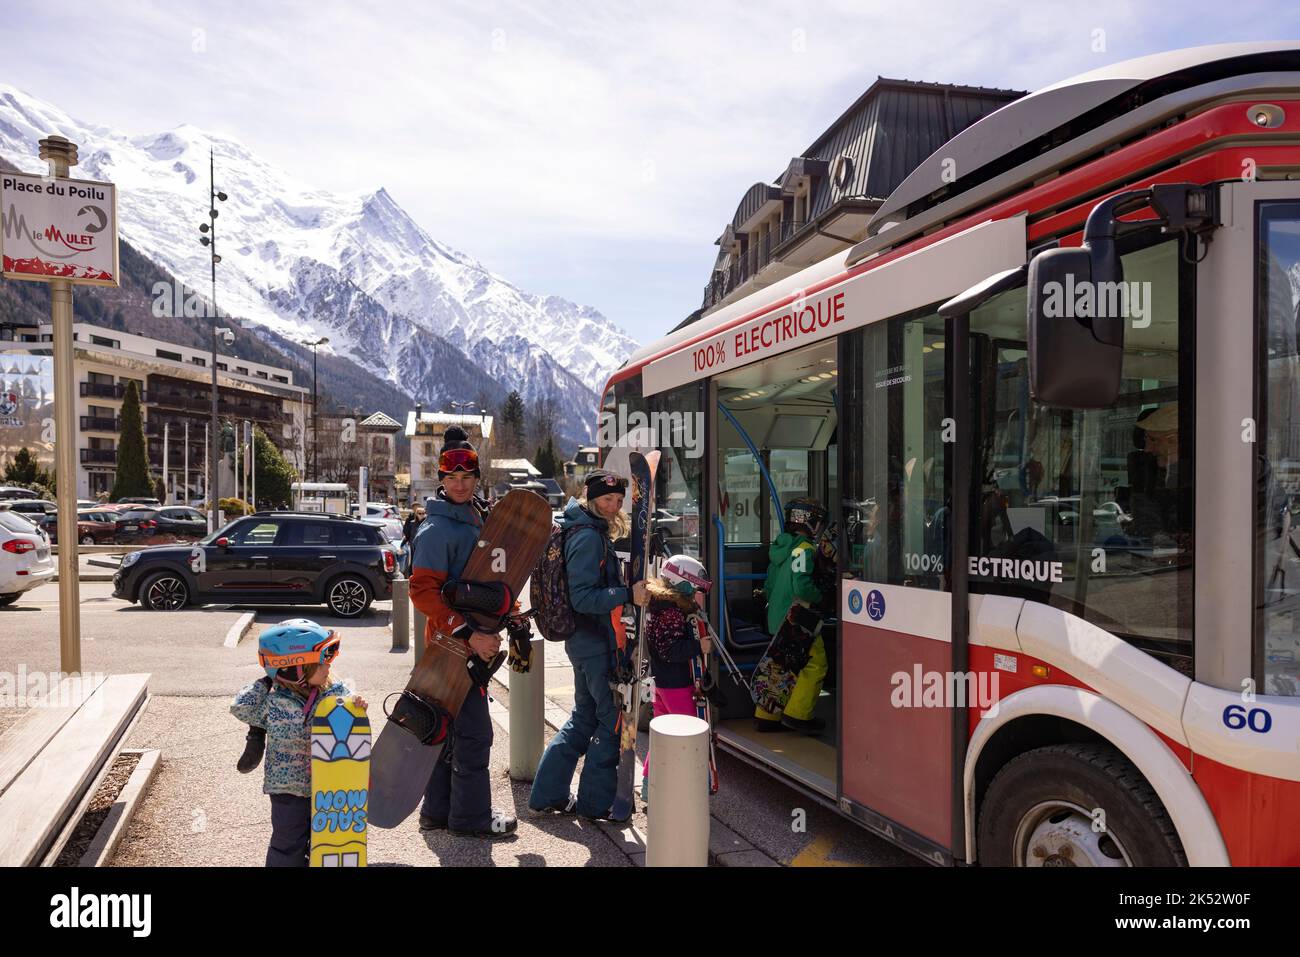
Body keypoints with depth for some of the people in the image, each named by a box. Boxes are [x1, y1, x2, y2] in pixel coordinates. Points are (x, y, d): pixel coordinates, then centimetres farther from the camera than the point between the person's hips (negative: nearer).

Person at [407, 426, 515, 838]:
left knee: (451, 728, 16)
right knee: (474, 731, -1)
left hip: (474, 639, 9)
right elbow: (422, 592, -23)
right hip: (452, 641, -9)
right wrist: (468, 633, -27)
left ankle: (438, 811, 28)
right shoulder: (437, 530, -17)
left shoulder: (479, 518, 11)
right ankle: (470, 816, 13)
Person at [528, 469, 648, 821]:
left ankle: (548, 794, 26)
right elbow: (582, 597, -24)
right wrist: (628, 595, -31)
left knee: (585, 718, 19)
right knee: (613, 720, 1)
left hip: (586, 642, 10)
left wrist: (630, 588, 14)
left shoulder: (594, 533, 13)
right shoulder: (588, 537, -18)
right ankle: (595, 803, 13)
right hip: (596, 643, -10)